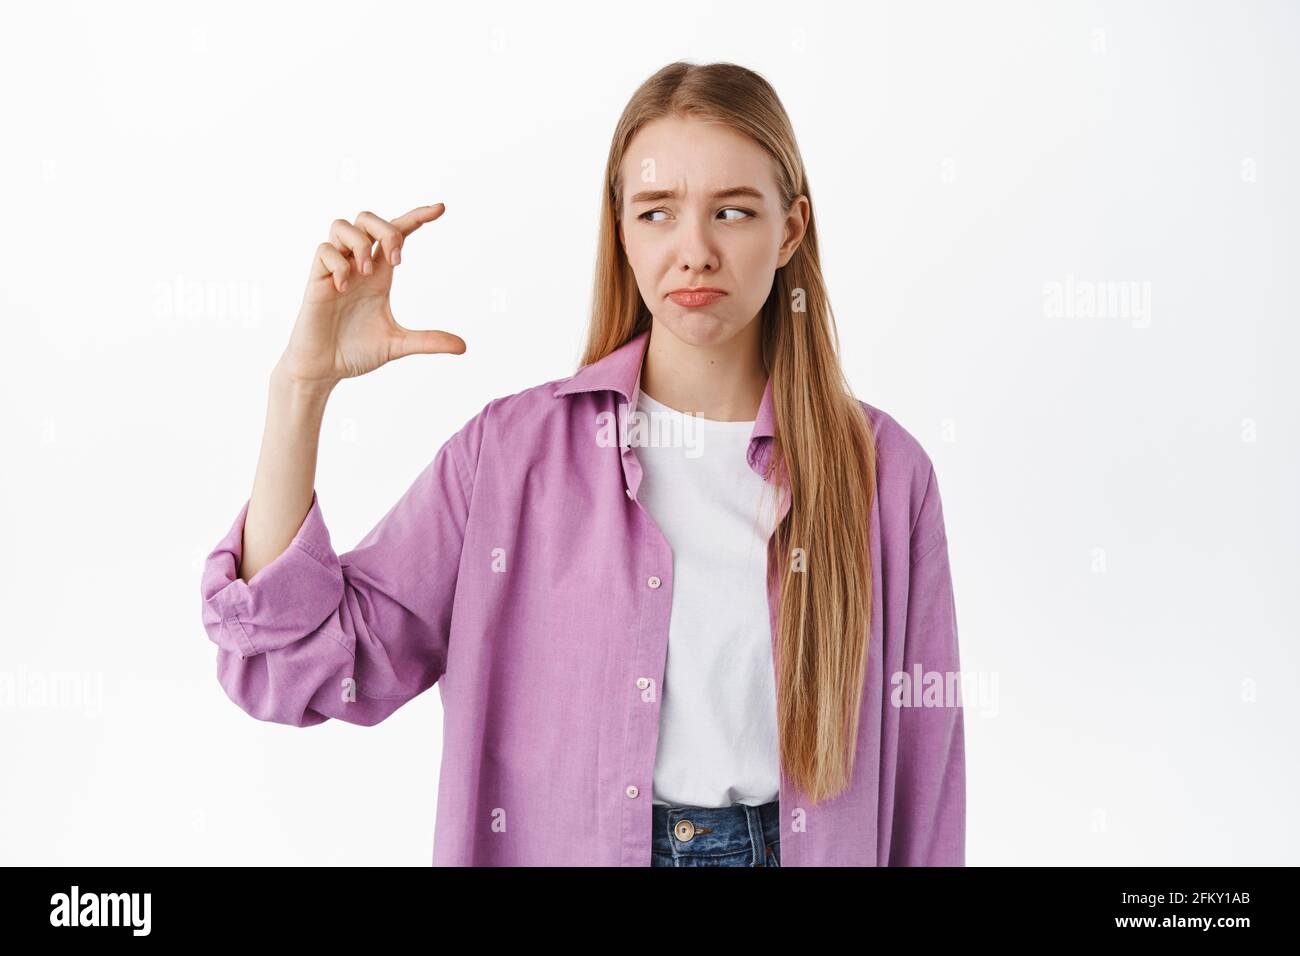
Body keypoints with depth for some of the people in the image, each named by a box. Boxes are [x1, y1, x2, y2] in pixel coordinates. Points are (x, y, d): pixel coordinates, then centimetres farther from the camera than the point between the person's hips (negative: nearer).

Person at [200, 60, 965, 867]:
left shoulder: (883, 472, -9)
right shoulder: (515, 446, -10)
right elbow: (292, 665, -13)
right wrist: (304, 383, -19)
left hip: (802, 846, 1)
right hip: (554, 845, 0)